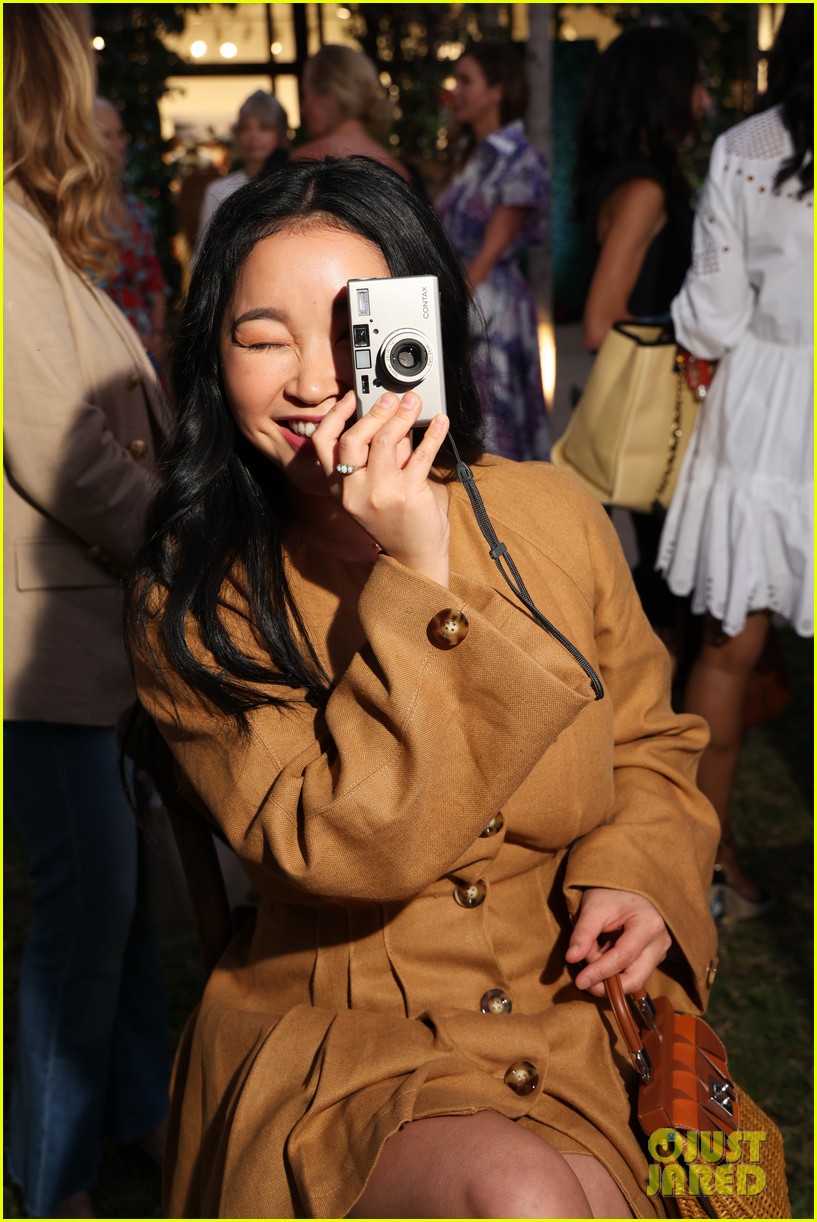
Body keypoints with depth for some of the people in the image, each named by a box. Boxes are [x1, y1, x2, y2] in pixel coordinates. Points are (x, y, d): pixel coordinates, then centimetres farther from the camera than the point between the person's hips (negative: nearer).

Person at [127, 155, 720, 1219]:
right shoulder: (191, 607, -9)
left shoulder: (554, 517, 0)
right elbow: (341, 851, -20)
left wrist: (640, 874, -8)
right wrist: (415, 581, -24)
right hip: (335, 1041, -2)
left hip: (579, 1007, 3)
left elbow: (651, 748, 12)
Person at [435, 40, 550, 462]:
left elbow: (489, 255, -13)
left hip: (487, 307, -7)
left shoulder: (522, 162, -9)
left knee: (491, 424, 0)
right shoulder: (469, 153, 14)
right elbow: (451, 241, 12)